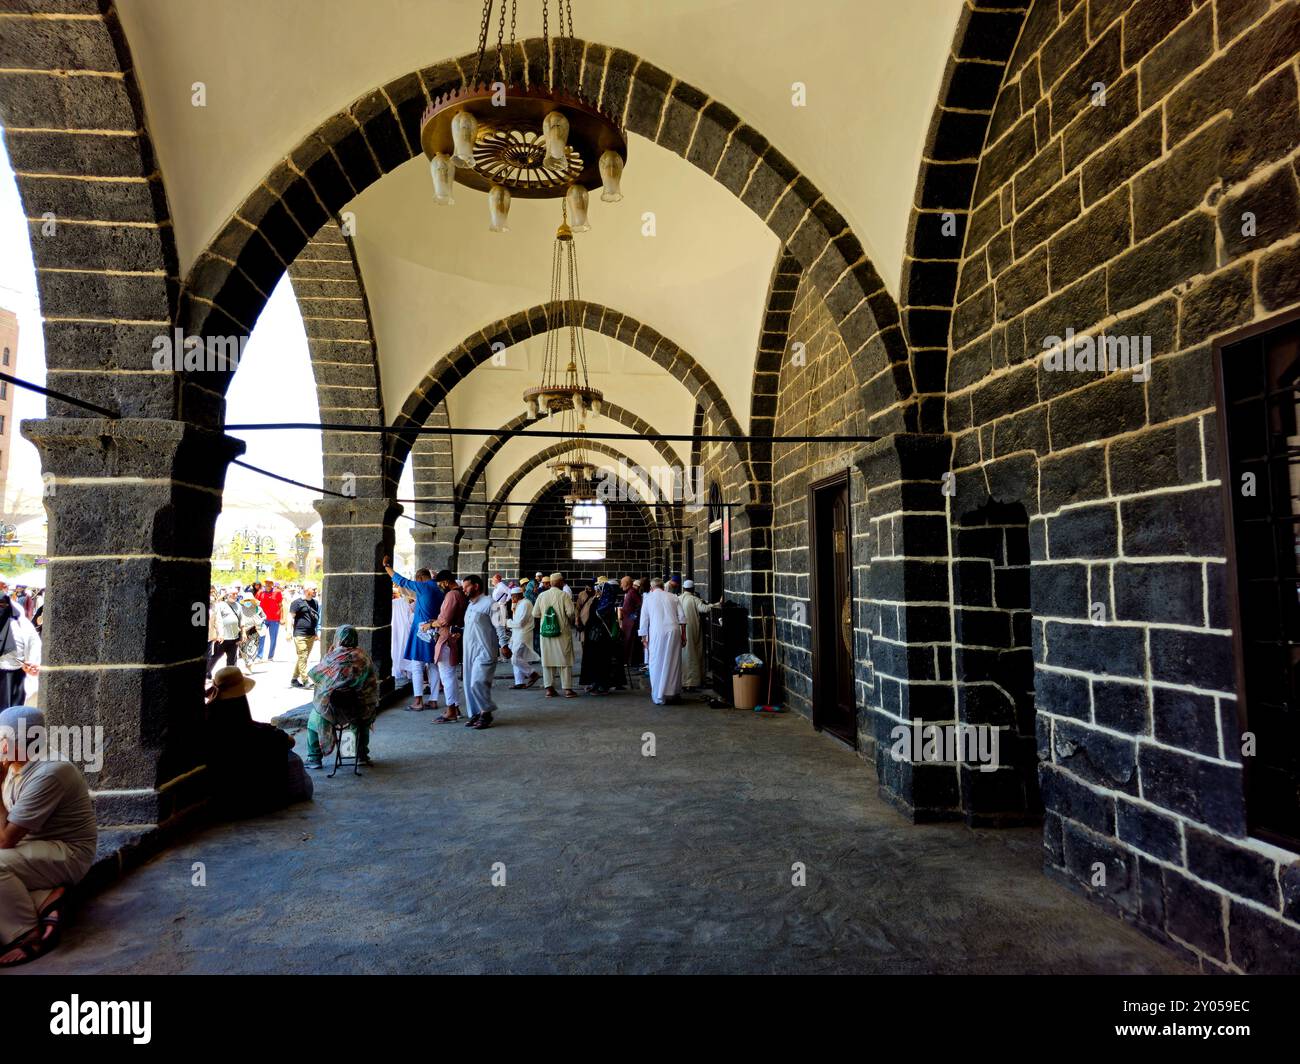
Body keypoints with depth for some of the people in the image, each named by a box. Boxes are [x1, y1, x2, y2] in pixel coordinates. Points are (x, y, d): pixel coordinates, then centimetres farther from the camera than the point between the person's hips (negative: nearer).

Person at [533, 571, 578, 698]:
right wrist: (572, 622, 5)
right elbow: (571, 612, -14)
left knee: (548, 660, 9)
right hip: (563, 632, -3)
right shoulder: (563, 595, -8)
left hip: (545, 632, 4)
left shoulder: (542, 596, 3)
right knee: (565, 660, 3)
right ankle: (568, 689, 3)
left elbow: (535, 614, 4)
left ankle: (549, 688, 11)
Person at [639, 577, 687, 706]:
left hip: (657, 633, -2)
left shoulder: (648, 599, 9)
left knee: (657, 664, 4)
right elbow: (682, 618, 7)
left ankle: (659, 697, 5)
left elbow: (644, 620, 8)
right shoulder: (673, 597, 12)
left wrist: (644, 638, 14)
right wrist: (683, 635, 11)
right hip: (674, 632, 2)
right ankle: (673, 694, 14)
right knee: (673, 663, 8)